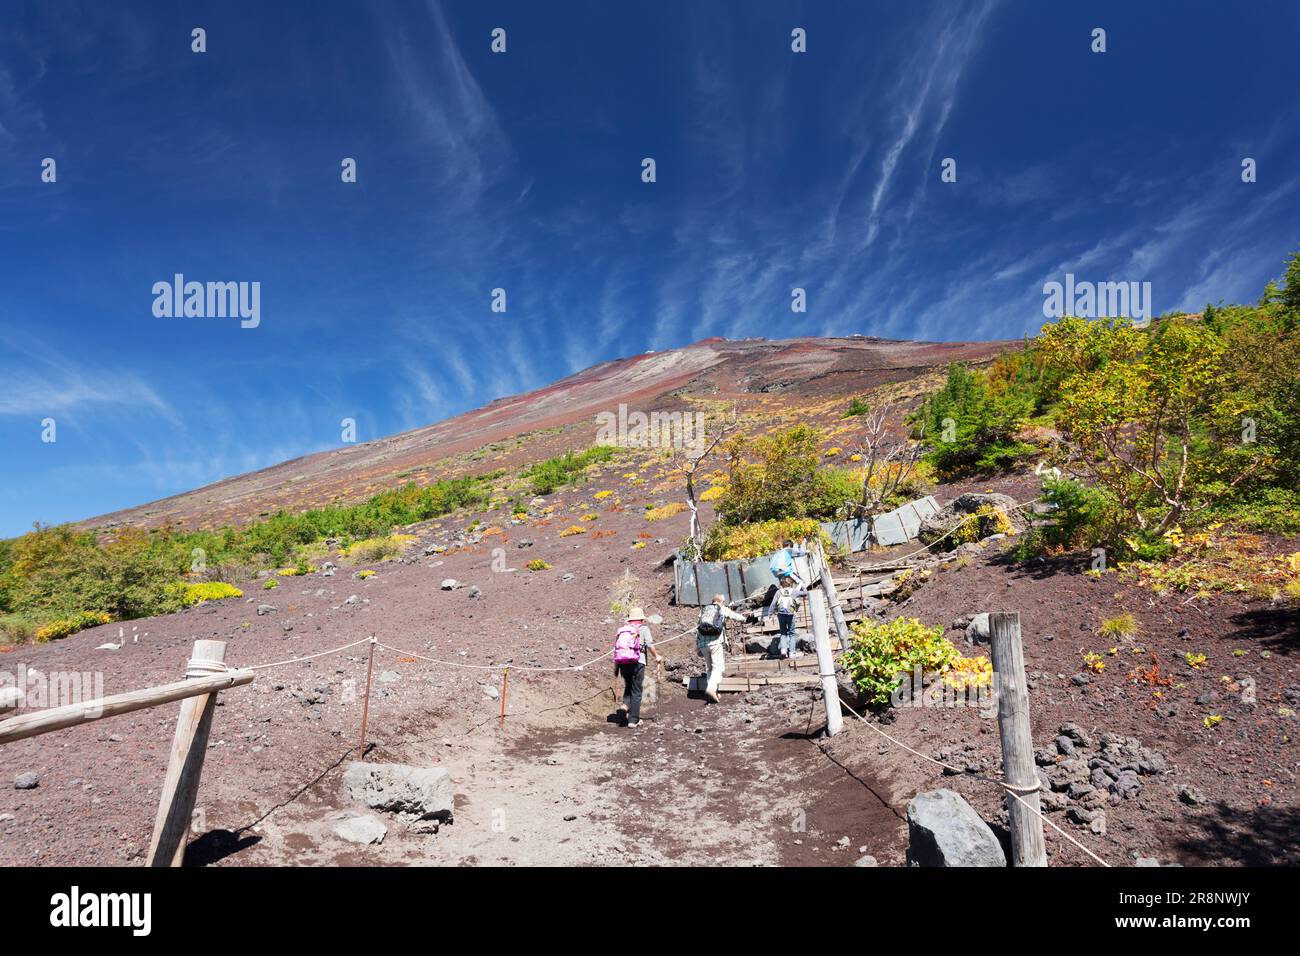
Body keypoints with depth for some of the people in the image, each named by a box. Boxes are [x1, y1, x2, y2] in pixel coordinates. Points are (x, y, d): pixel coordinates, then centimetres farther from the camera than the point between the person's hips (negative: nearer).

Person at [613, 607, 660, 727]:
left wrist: (615, 667, 19)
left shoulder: (622, 629, 17)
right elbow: (650, 646, -5)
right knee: (636, 691, 5)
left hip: (622, 662, 4)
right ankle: (633, 720, 6)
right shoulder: (643, 628, 5)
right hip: (637, 662, -4)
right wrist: (657, 657, 11)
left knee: (628, 686, 26)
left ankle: (625, 704, 2)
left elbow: (616, 648, 13)